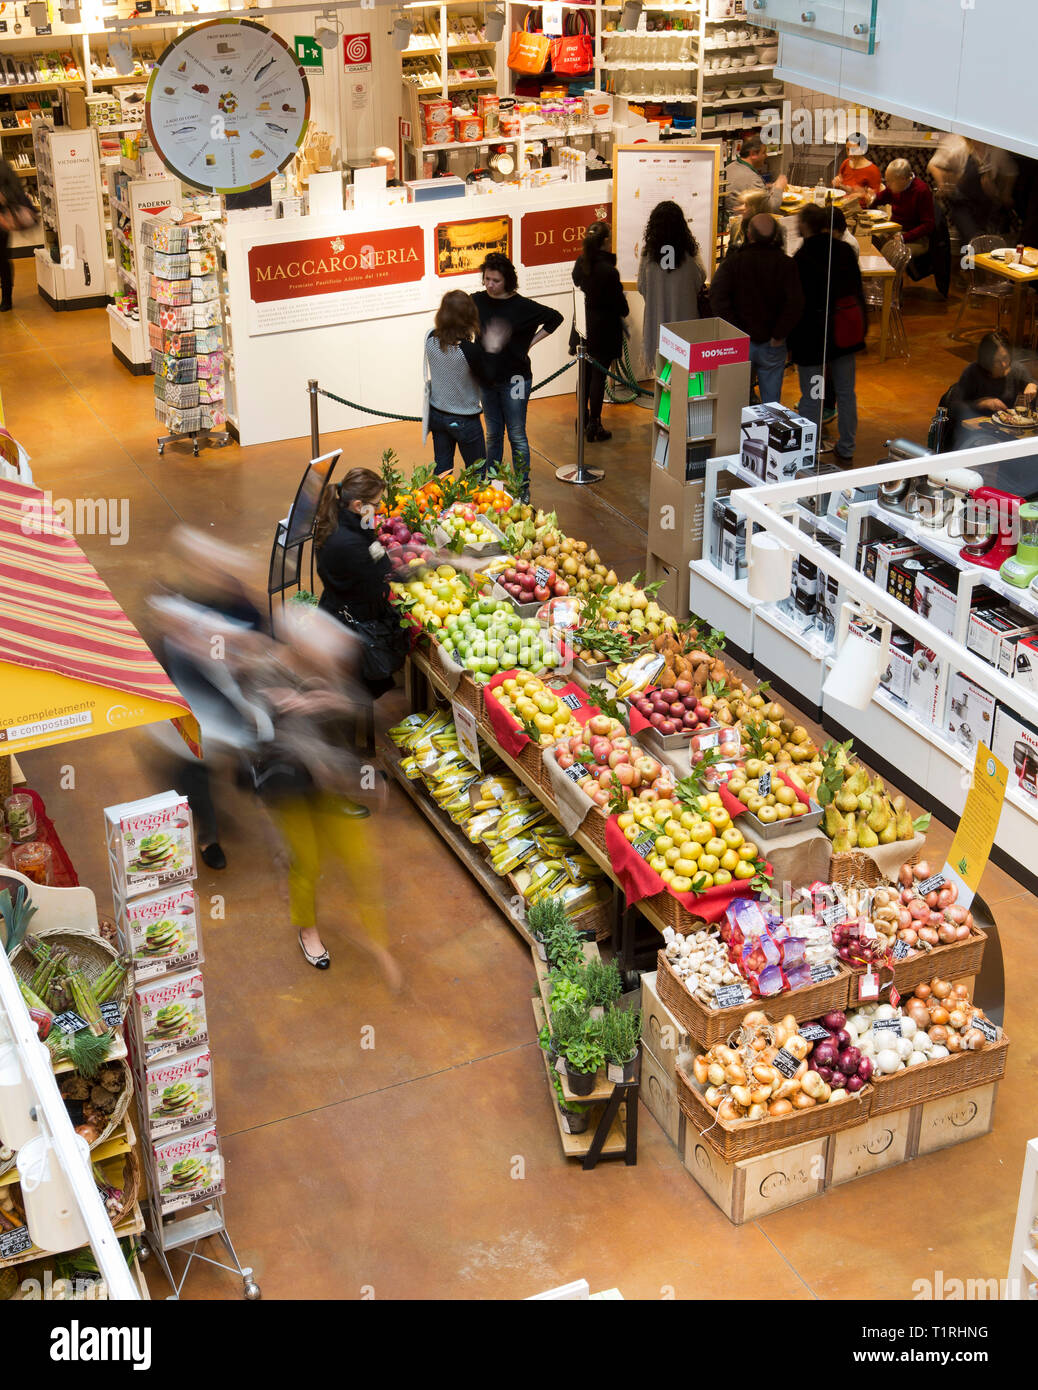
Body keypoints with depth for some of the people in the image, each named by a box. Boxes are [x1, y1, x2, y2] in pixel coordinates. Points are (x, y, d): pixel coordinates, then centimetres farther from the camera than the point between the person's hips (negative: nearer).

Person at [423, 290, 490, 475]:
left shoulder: (431, 337, -12)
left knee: (441, 468, 18)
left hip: (436, 415, 5)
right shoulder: (470, 350, -27)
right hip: (463, 419, -5)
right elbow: (486, 380, -13)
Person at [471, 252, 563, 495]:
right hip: (487, 378, 4)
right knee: (493, 434, 15)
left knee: (517, 435, 1)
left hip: (514, 379, -4)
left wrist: (529, 342, -4)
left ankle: (523, 488, 9)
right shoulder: (477, 301, -3)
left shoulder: (521, 306, -13)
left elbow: (555, 317, -2)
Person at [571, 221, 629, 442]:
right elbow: (619, 302, -13)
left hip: (584, 325, 7)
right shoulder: (608, 270, -22)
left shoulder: (581, 263, -1)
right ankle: (594, 425, 6)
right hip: (603, 329, -7)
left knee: (586, 372, 18)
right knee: (599, 374, 1)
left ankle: (583, 417, 28)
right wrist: (624, 311, 8)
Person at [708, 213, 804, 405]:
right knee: (772, 402, 10)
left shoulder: (733, 262, -5)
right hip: (772, 346, 0)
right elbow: (795, 303, -16)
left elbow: (717, 297, -18)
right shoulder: (785, 264, -5)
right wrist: (779, 335, -9)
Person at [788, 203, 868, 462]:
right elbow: (858, 291, 9)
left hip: (812, 334, -6)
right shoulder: (845, 251, 0)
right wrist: (860, 329, 19)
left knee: (811, 397, 2)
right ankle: (846, 449, 27)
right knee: (846, 392, 16)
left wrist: (790, 342, -6)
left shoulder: (800, 259, -18)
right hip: (845, 333, 6)